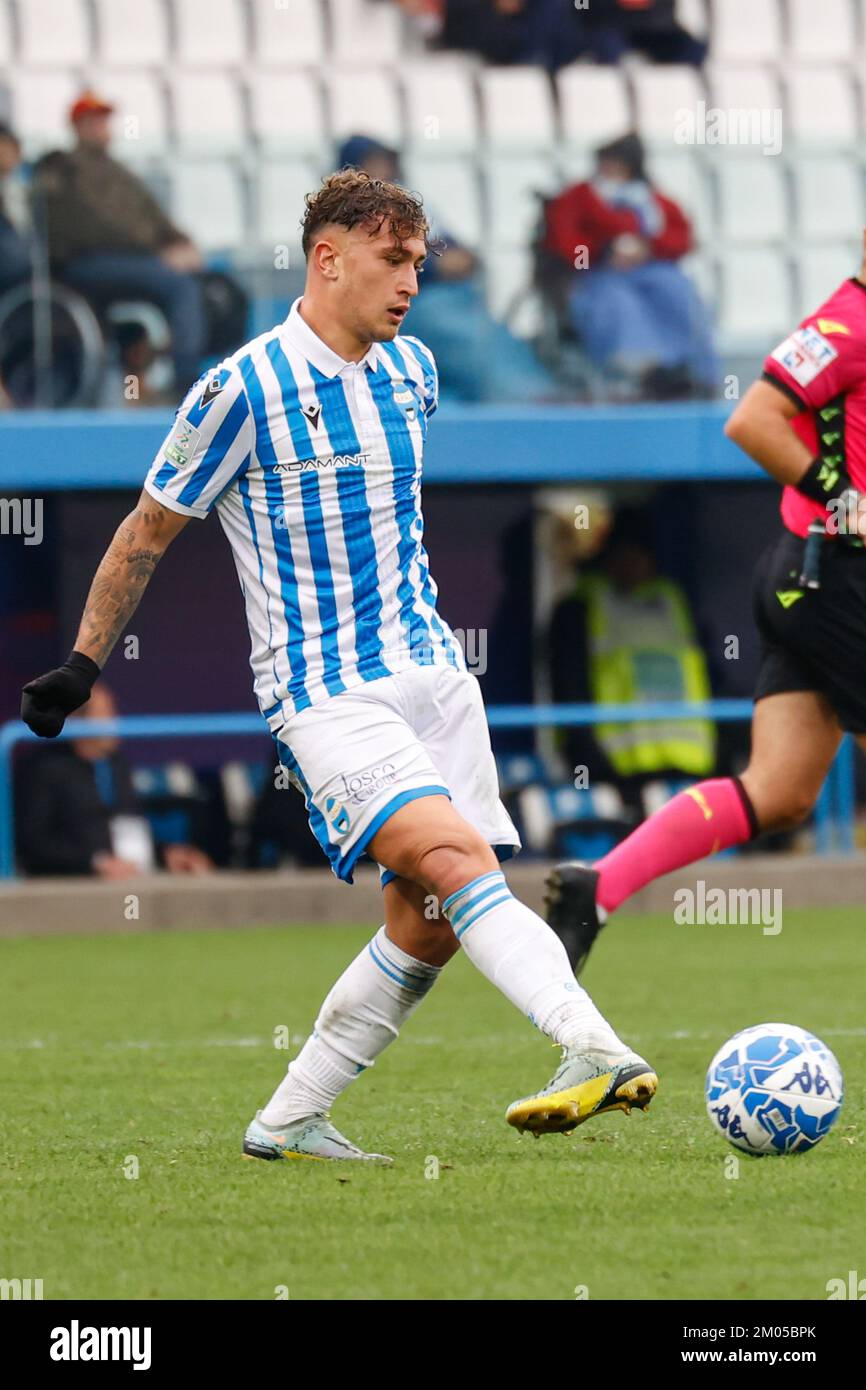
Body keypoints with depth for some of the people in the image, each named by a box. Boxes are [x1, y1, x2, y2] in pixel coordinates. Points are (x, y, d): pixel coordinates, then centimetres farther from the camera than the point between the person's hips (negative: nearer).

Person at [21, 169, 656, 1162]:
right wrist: (83, 663, 7)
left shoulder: (412, 370, 10)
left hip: (430, 667, 7)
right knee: (457, 860, -25)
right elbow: (147, 532, 2)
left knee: (428, 927, -1)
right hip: (324, 694, -7)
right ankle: (596, 1050, -40)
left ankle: (289, 1120, 12)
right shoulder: (243, 389, -9)